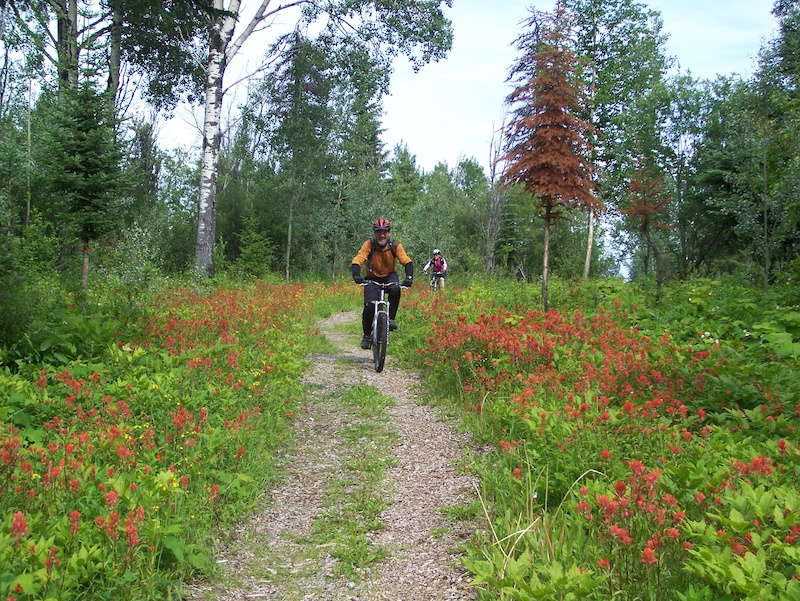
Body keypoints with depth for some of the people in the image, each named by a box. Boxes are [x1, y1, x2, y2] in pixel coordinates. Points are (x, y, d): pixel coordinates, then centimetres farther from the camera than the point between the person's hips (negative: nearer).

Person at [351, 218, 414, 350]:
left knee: (395, 290, -35)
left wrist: (409, 277, -40)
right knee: (369, 306, -20)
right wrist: (356, 276, -46)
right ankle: (366, 335, 2)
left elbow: (407, 261, -22)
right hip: (372, 278, -1)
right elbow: (357, 260, -27)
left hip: (389, 276, 1)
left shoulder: (395, 246, -14)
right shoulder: (369, 244, -17)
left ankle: (390, 319, -17)